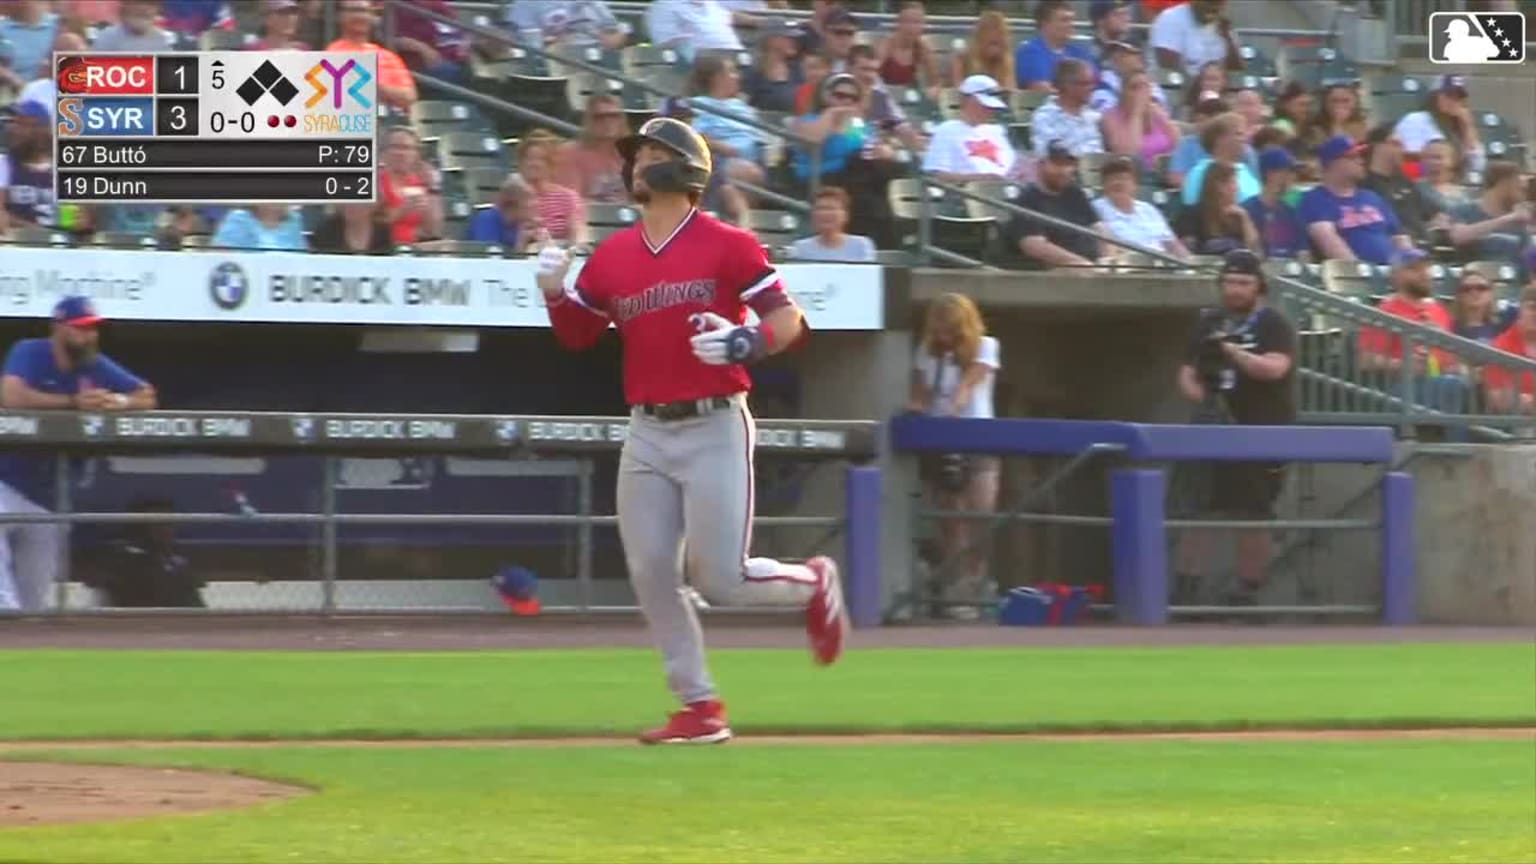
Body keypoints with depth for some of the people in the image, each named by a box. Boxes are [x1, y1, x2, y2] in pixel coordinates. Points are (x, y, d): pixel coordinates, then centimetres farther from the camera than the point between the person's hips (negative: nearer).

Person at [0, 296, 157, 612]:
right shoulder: (29, 354, -13)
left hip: (47, 494, 5)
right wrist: (73, 402, -33)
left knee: (35, 601, 9)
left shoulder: (96, 366, 1)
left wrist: (121, 402, -22)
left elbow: (147, 396, 2)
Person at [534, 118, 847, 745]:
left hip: (714, 428, -5)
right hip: (647, 434, 5)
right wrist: (554, 293, -2)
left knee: (719, 580, -8)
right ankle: (700, 707, 10)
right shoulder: (611, 257, 10)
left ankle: (813, 584, 22)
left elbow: (788, 320, -7)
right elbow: (576, 335, 17)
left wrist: (745, 343, -26)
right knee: (651, 577, 0)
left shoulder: (726, 246, -5)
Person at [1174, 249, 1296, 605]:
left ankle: (1248, 587, 7)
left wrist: (1233, 352, -28)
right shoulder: (1210, 323, 12)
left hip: (1262, 433, -5)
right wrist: (1194, 389, -4)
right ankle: (1186, 582, 1)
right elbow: (1188, 372, 18)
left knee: (1254, 515, -1)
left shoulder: (1273, 325, -4)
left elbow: (1275, 368, -21)